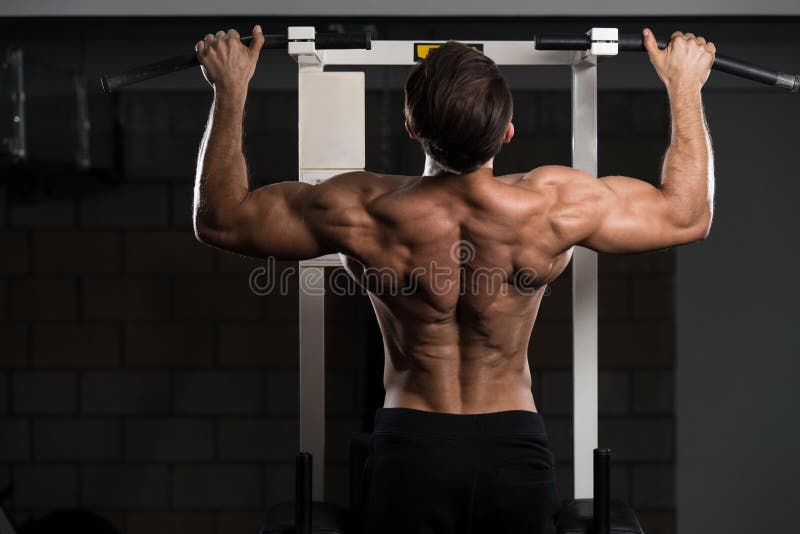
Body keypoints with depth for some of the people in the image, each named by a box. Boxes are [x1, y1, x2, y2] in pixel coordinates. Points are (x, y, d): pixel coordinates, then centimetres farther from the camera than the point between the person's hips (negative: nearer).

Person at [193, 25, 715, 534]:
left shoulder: (364, 213, -16)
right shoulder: (554, 205, -15)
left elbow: (220, 219, -1)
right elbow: (687, 215, 3)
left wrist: (230, 89, 6)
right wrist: (684, 86, 12)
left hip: (411, 445, -1)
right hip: (515, 447, 1)